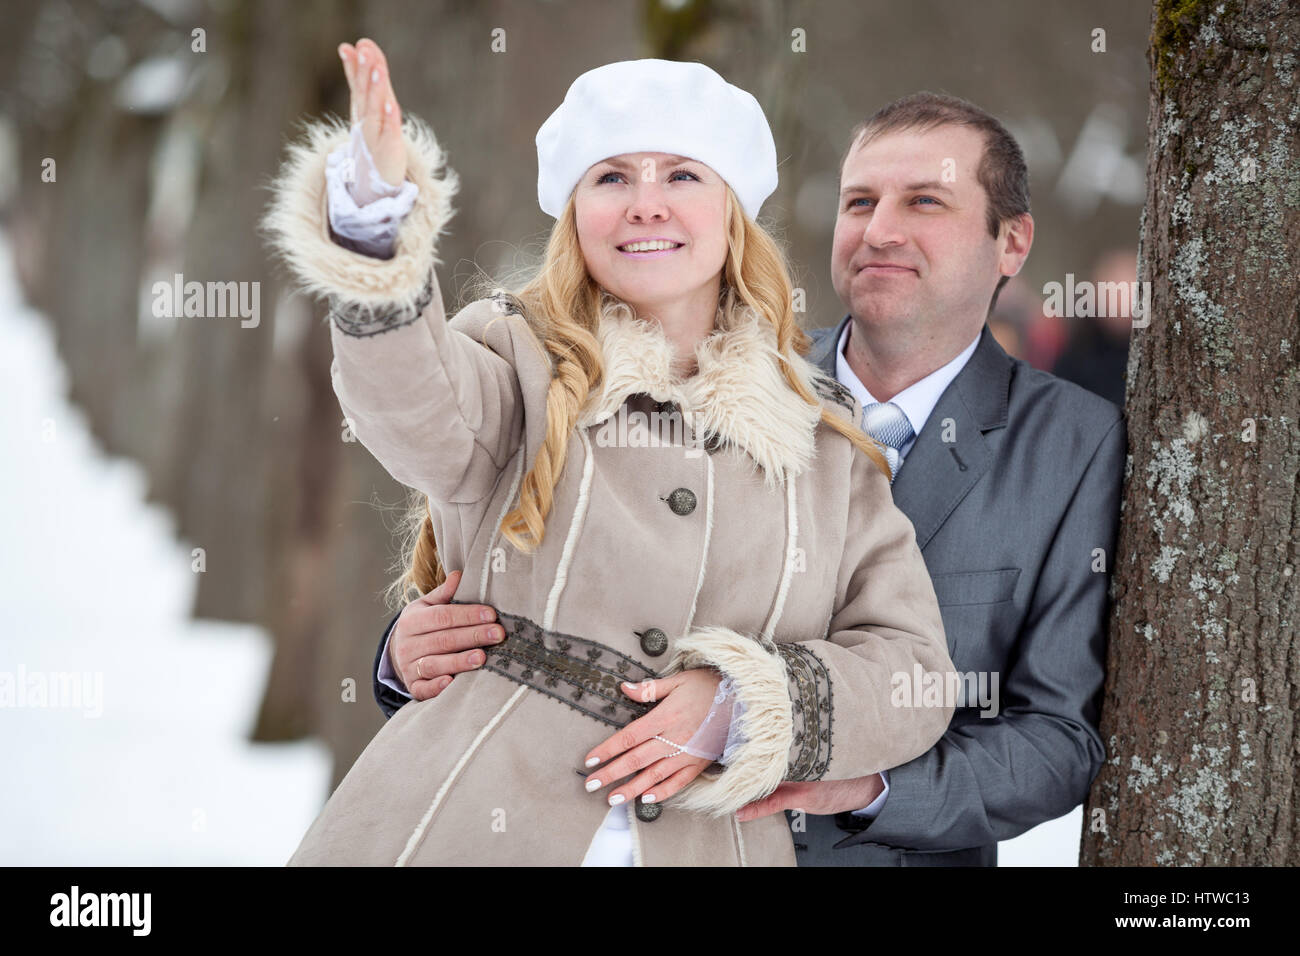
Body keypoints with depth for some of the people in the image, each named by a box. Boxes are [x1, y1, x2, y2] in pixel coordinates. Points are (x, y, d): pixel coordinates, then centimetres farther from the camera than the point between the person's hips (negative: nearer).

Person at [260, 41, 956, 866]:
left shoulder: (826, 435, 11)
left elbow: (915, 672, 7)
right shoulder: (522, 363, 4)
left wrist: (745, 704, -9)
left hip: (706, 842, 2)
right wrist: (379, 221, -37)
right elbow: (416, 409, -19)